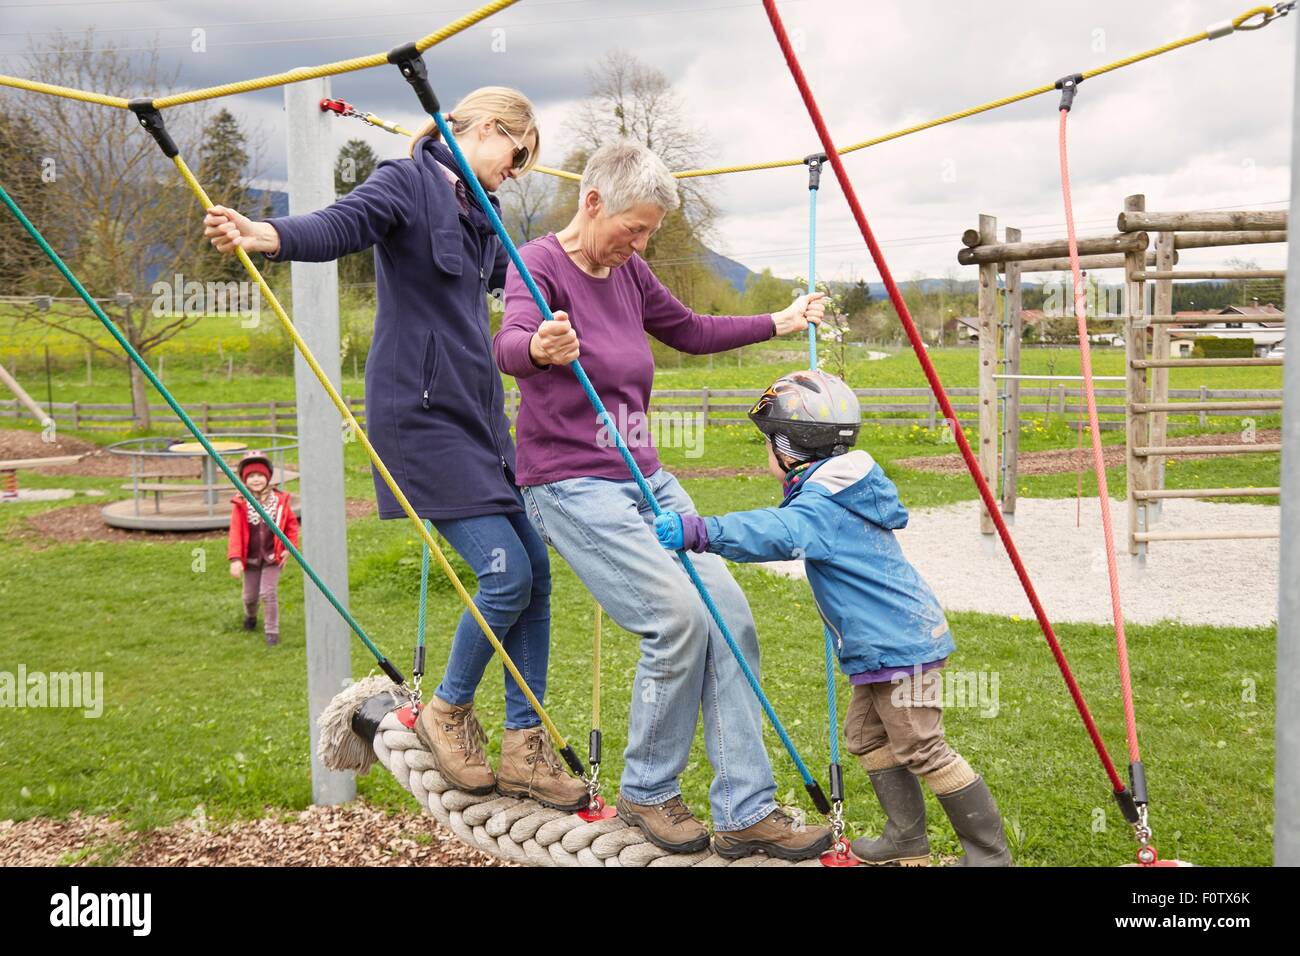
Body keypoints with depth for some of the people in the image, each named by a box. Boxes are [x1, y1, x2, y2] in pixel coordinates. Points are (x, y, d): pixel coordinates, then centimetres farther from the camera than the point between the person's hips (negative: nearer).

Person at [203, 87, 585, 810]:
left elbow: (518, 276, 34)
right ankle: (449, 712, 13)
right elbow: (342, 224, -26)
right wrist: (264, 235, -45)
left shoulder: (477, 214, 19)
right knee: (506, 570, -12)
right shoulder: (408, 182, -7)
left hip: (478, 412, 9)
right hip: (420, 412, -9)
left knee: (535, 568, 5)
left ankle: (524, 746, 16)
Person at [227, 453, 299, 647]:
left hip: (272, 557, -1)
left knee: (268, 593, -10)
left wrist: (289, 547, -2)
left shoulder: (280, 500, -7)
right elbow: (235, 532, -15)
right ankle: (250, 616, 48)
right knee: (250, 596, 14)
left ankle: (272, 631, 3)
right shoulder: (240, 504, -11)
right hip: (250, 558, 1)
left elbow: (291, 524, 6)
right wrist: (235, 559, -22)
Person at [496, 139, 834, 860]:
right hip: (571, 485, -8)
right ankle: (646, 794, 2)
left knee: (729, 612, -5)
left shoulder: (628, 272, 11)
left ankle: (745, 810, 0)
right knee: (677, 613, -21)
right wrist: (539, 349, -56)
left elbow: (689, 331, 28)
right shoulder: (540, 264, -12)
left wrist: (778, 323, 28)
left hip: (646, 478, 8)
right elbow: (508, 343, -33)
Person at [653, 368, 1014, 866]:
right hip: (885, 642, 11)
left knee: (920, 749, -2)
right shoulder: (846, 492, 10)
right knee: (866, 735, 18)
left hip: (896, 645, -11)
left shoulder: (822, 507, -21)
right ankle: (907, 840, 27)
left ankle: (990, 850, 9)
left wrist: (700, 531, -51)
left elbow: (777, 533, -41)